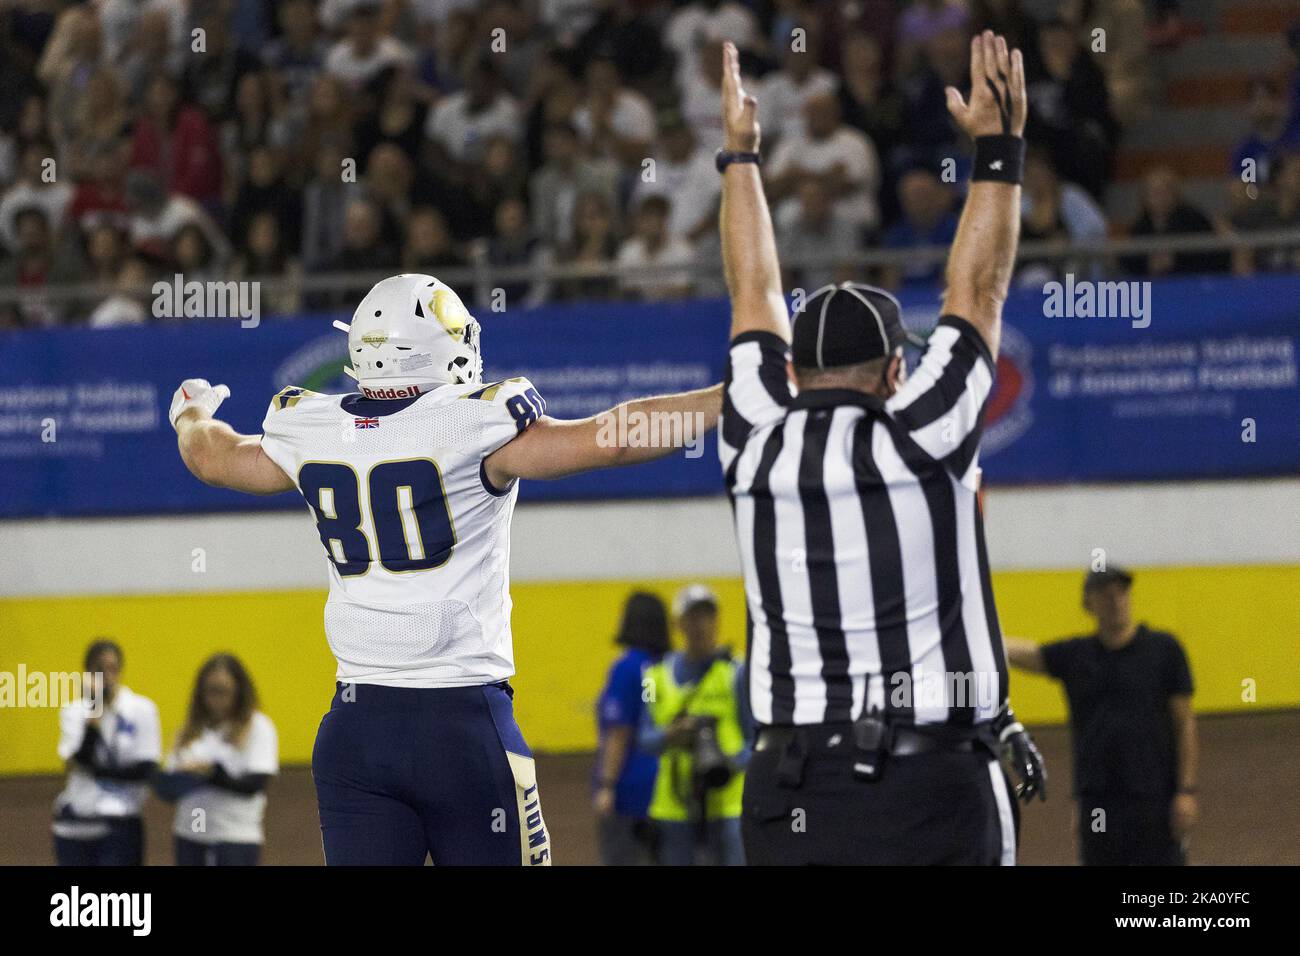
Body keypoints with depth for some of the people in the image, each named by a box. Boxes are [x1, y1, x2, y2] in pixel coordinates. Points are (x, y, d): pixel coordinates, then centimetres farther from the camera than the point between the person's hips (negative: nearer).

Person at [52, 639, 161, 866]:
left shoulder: (142, 710, -4)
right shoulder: (74, 712, 3)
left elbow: (146, 769, -7)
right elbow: (81, 759, -12)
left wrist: (96, 771, -10)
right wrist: (94, 713, -19)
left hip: (120, 826, -3)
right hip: (75, 824, 3)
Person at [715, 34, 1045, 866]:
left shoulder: (758, 447, 4)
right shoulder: (921, 440, -4)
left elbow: (756, 296, 19)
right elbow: (979, 294, 7)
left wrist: (742, 151, 32)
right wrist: (999, 145, 15)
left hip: (791, 791, 3)